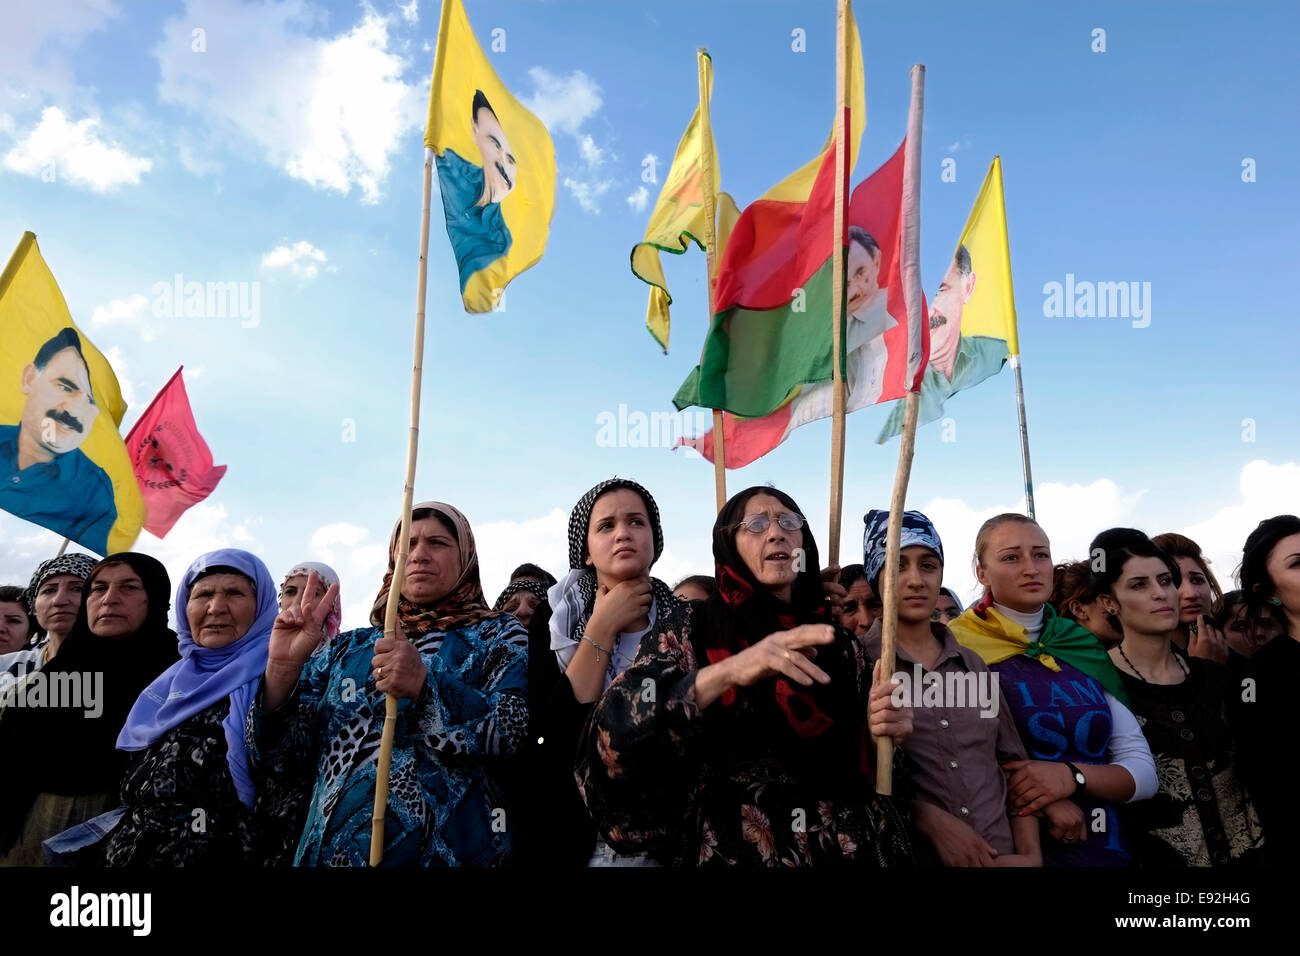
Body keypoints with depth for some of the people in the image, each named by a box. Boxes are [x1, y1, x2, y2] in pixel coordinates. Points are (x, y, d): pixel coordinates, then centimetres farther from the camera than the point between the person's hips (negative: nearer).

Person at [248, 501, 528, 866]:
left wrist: (426, 686, -29)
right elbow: (279, 758, 4)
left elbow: (520, 734, -16)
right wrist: (282, 667, -11)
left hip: (451, 851, -3)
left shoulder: (499, 636, 0)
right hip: (329, 850, 3)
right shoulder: (347, 648, 9)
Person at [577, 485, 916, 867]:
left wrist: (884, 735, -10)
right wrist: (724, 674, -32)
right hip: (735, 849, -3)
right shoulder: (690, 627, -6)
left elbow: (863, 764, 11)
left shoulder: (842, 645, 5)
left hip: (852, 848, 4)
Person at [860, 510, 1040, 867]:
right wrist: (932, 820, -18)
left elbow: (1013, 764, 8)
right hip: (911, 854, -4)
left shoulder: (974, 665, 7)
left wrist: (1029, 854, -3)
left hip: (1001, 856, 5)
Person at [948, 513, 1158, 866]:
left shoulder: (1088, 651, 3)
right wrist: (1043, 799, -22)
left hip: (1107, 849, 4)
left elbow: (1145, 773, 0)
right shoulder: (959, 649, -12)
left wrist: (1072, 776, -17)